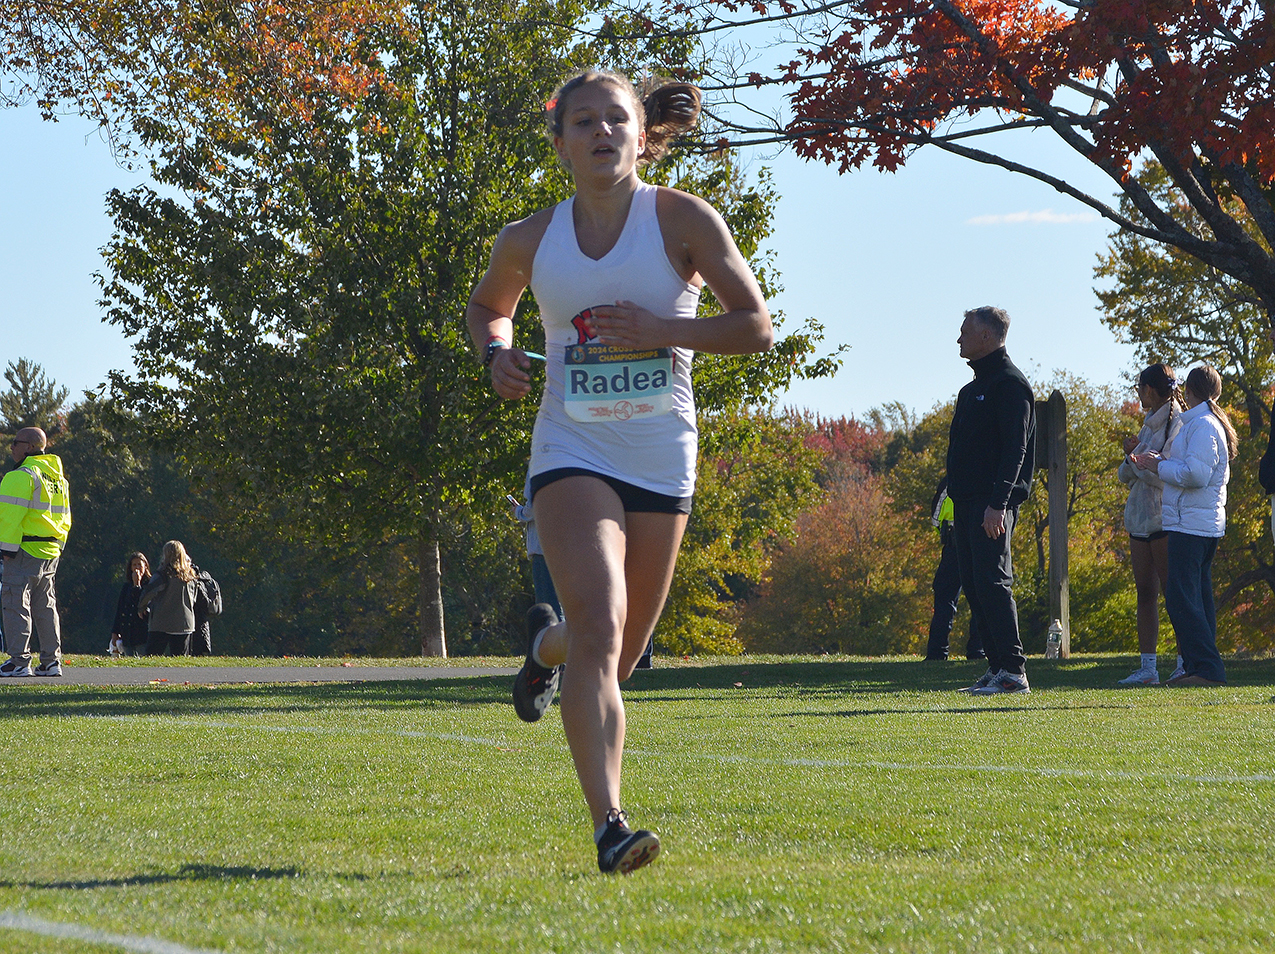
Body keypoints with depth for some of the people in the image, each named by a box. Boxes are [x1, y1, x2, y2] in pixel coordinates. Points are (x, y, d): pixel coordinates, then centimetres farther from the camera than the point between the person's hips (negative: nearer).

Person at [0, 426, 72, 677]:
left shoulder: (21, 476, -12)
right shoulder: (58, 478, 16)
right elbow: (64, 517, 20)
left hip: (26, 550, -9)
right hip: (51, 552, 9)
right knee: (45, 605, 13)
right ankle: (51, 661, 14)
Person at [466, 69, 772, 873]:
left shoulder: (683, 220, -3)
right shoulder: (531, 241, 3)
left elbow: (757, 326, -4)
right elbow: (487, 307, 24)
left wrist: (660, 330, -18)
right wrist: (498, 352, 0)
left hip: (661, 459, 1)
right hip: (574, 452, -1)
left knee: (618, 661, 11)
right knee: (600, 631, -22)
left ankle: (548, 644, 48)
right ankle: (609, 825, -25)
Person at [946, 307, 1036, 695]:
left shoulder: (1010, 384, -8)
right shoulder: (974, 388, 22)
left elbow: (1015, 450, -16)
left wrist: (998, 503, -24)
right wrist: (955, 500, 17)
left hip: (993, 503, -10)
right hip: (967, 502, 10)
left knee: (992, 581, -13)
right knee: (974, 585, 6)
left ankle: (1013, 671, -14)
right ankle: (997, 667, 8)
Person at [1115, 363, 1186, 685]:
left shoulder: (1178, 426, -9)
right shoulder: (1149, 426, 18)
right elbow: (1125, 476, 18)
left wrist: (1136, 459, -8)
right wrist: (1131, 458, -2)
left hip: (1166, 521, -9)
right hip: (1140, 521, 9)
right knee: (1145, 593, 6)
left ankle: (1186, 662, -5)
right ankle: (1147, 667, 6)